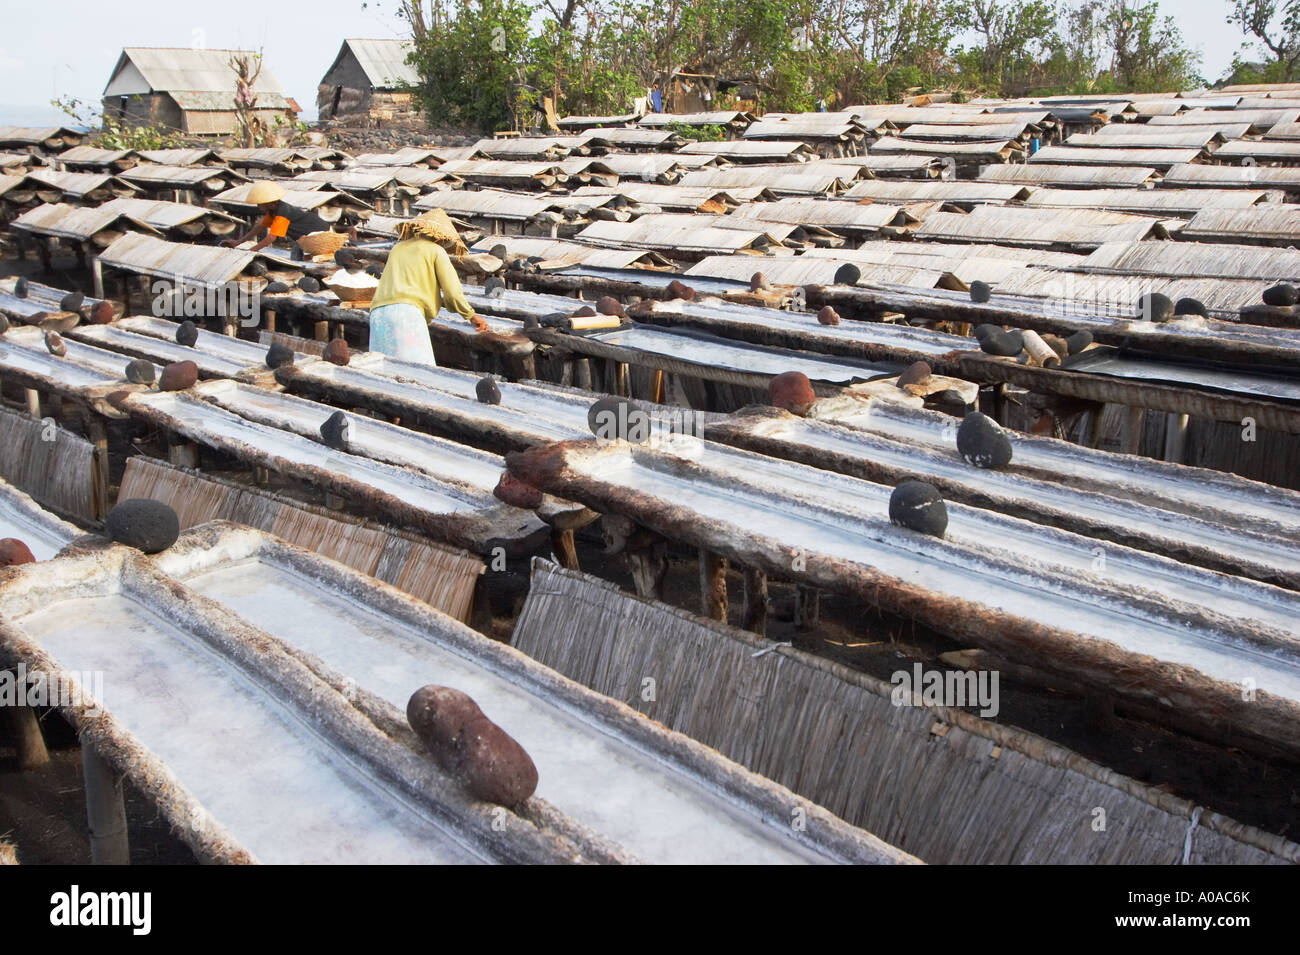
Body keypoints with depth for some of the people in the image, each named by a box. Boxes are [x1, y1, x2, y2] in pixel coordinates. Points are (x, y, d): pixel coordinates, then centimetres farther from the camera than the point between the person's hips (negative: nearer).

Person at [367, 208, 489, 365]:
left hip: (378, 314, 6)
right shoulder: (436, 250, 11)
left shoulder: (398, 248, 29)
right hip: (406, 311, -6)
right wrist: (471, 316, 21)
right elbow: (452, 293, 5)